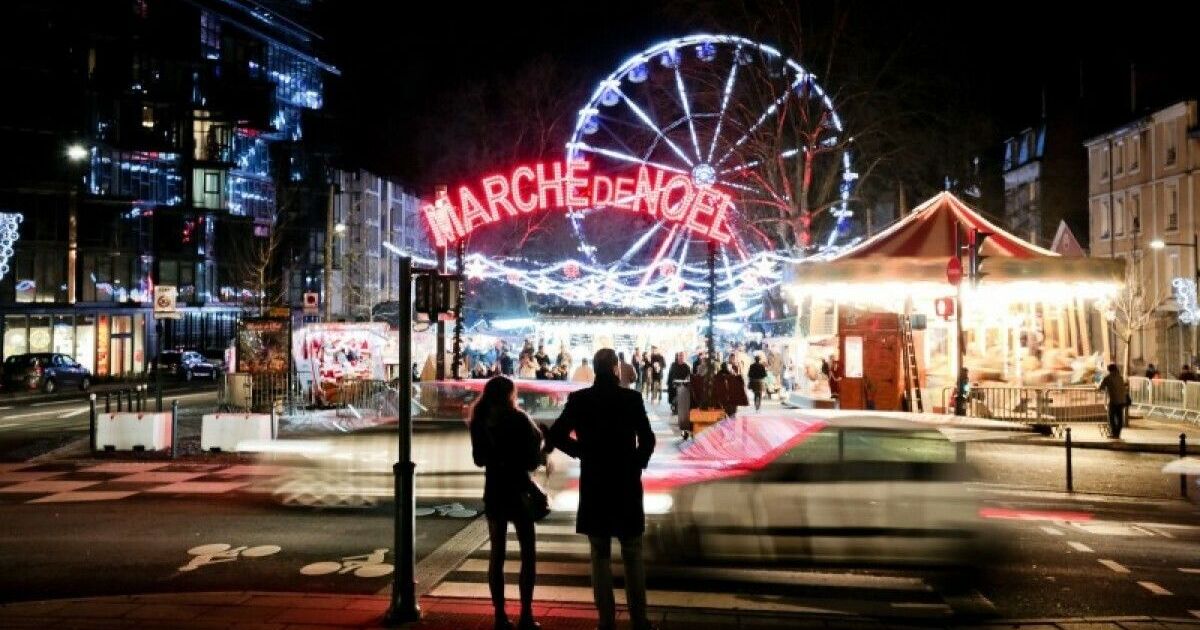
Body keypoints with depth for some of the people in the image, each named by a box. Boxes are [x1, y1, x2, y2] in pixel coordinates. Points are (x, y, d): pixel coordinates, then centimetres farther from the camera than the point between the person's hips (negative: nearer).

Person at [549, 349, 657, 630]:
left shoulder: (579, 399, -3)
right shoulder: (631, 398, -7)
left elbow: (557, 436, -5)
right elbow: (647, 440, -8)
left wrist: (582, 451, 8)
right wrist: (637, 464, 8)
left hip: (593, 484, 1)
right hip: (626, 483, -1)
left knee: (600, 556, 9)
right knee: (633, 556, 10)